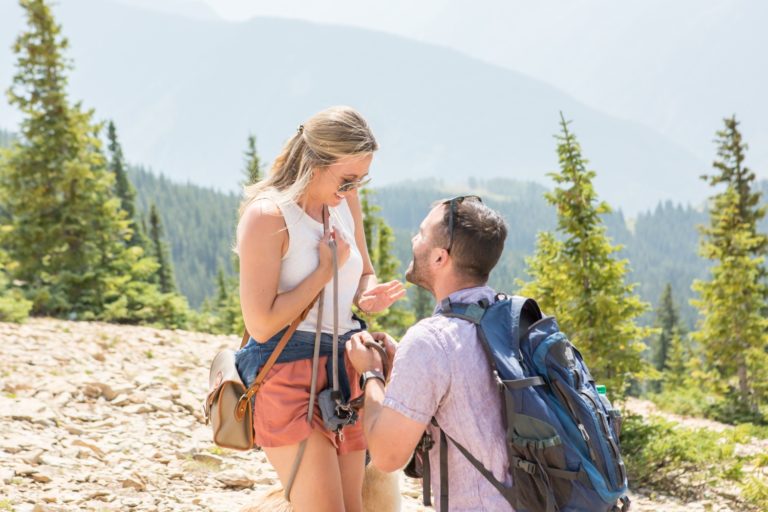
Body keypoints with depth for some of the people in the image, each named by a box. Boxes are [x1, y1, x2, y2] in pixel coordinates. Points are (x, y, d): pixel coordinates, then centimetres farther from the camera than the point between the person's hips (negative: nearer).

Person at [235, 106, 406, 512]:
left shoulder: (345, 201, 6)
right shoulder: (267, 215, -15)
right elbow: (261, 323, -19)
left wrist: (368, 296, -2)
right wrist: (326, 268, -16)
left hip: (344, 369, 8)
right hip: (288, 375, -7)